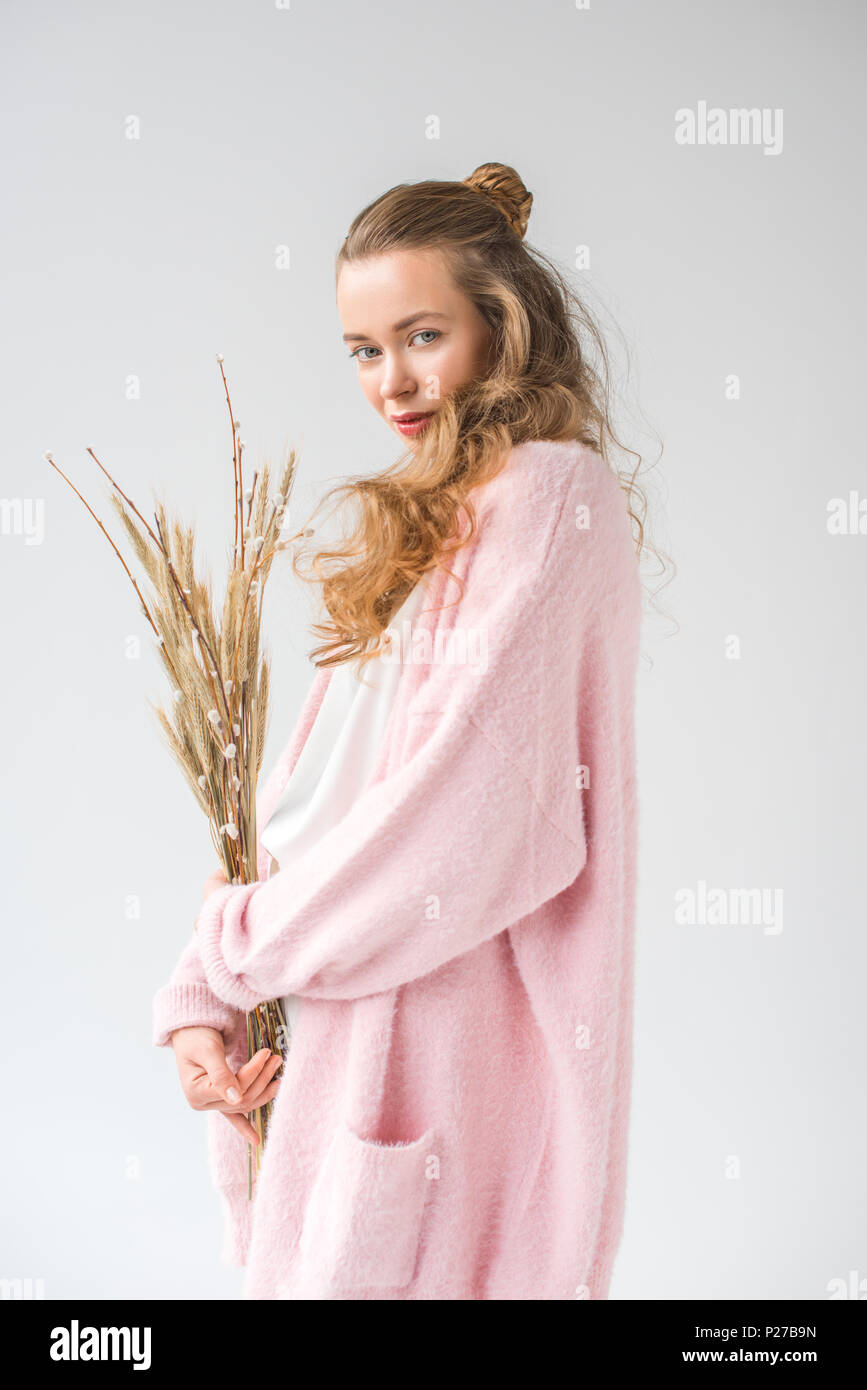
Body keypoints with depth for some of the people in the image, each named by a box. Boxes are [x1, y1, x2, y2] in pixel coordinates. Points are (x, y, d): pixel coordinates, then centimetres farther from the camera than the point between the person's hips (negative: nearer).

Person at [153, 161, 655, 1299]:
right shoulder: (426, 528, 16)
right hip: (347, 1023, 8)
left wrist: (233, 945, -7)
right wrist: (199, 997, -2)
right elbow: (313, 785, 9)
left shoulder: (549, 494, -11)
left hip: (445, 1028, -8)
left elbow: (466, 817, -20)